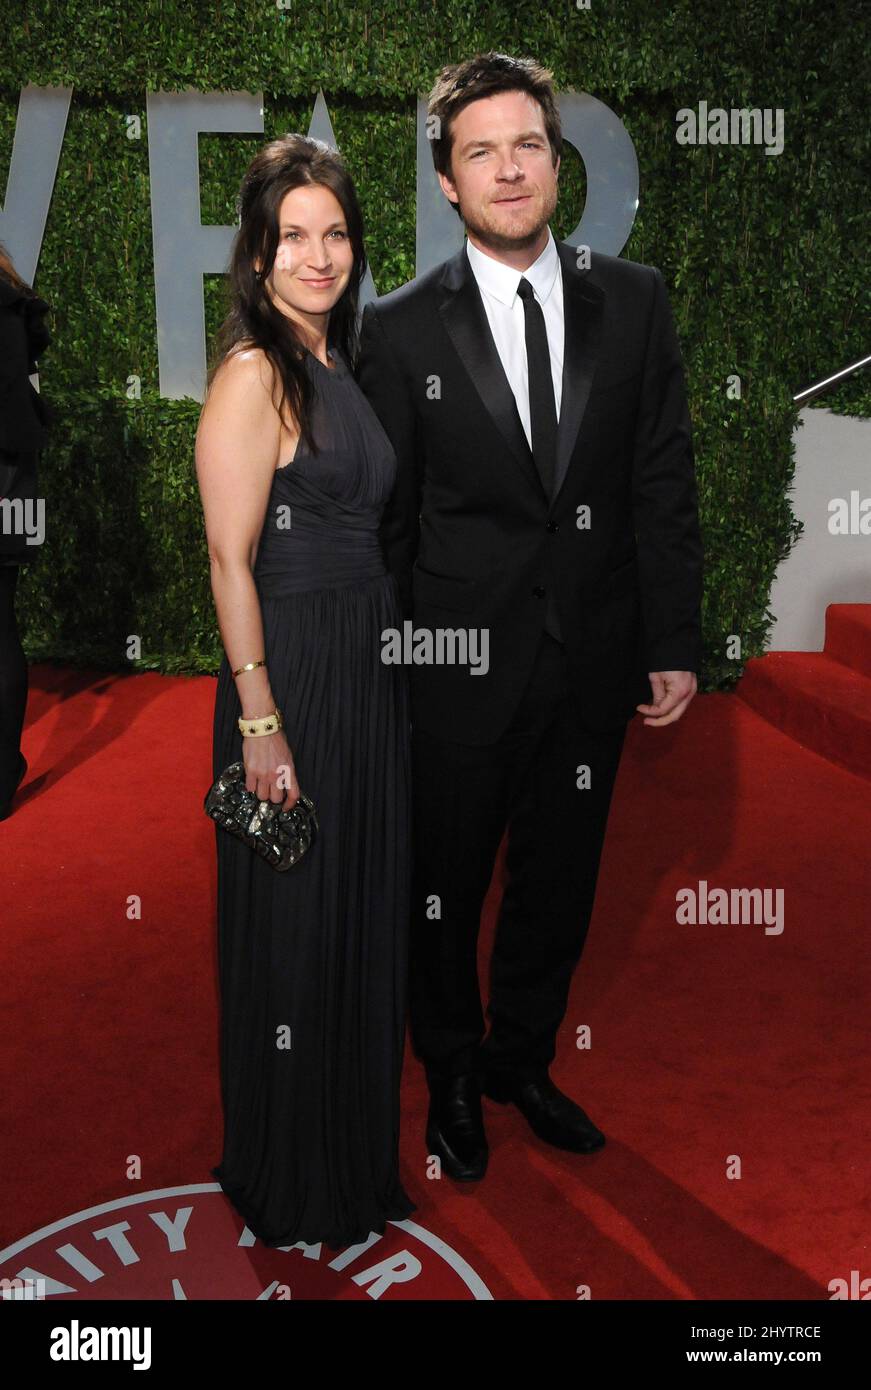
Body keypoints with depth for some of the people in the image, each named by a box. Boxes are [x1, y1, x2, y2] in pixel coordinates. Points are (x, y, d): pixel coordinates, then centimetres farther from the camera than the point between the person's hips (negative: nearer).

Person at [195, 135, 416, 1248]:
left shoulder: (342, 359, 13)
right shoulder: (253, 373, -13)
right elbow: (230, 559, -17)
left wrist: (390, 650, 14)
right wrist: (259, 720, -19)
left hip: (372, 665, 8)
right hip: (294, 670, -8)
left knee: (366, 915, 17)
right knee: (294, 926, 5)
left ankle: (358, 1148, 38)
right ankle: (290, 1184, 28)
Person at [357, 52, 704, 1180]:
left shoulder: (634, 301, 2)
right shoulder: (400, 328, -4)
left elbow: (663, 484, 2)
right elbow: (384, 519, -2)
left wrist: (673, 645, -1)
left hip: (594, 660, 3)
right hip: (459, 664, -2)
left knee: (559, 881, 16)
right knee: (443, 887, 13)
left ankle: (522, 1060, 41)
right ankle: (452, 1078, 38)